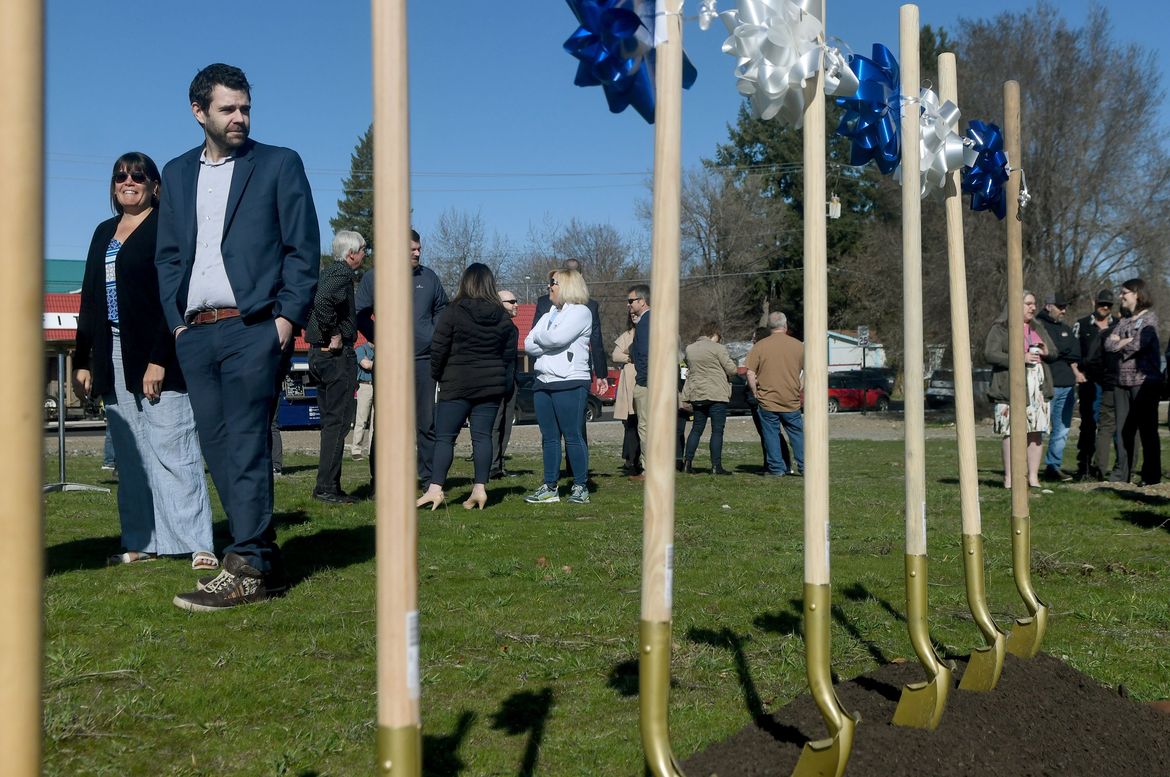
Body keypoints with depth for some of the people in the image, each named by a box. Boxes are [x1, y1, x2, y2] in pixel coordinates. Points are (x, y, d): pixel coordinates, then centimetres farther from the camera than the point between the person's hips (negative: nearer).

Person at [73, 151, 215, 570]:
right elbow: (90, 300, 19)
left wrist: (158, 360, -18)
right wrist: (82, 361, 13)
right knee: (130, 456, 7)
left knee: (172, 450, -9)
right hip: (113, 357, 7)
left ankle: (197, 544, -7)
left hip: (155, 356, -7)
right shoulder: (104, 232, 19)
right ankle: (142, 541, 12)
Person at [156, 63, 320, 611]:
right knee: (219, 451, 4)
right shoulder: (178, 174, 18)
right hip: (194, 335, 5)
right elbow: (167, 256, 19)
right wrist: (176, 320, 7)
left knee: (245, 446, -10)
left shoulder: (279, 165, 6)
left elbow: (303, 248, 0)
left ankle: (247, 569, -7)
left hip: (252, 329, -5)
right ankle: (265, 563, 11)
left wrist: (288, 318, -9)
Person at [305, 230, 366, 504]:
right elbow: (322, 302, -29)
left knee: (330, 421, 13)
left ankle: (328, 487, 16)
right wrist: (335, 335, -20)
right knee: (338, 420, -8)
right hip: (337, 355, -10)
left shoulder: (327, 273, 18)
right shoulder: (342, 274, -11)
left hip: (319, 354, 10)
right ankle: (327, 487, -9)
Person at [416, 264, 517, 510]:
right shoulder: (503, 317, 6)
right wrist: (505, 387, 16)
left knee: (444, 437, -2)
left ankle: (436, 488, -10)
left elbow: (438, 349, -7)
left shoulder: (453, 312, -7)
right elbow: (510, 355, 10)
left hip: (456, 385, -4)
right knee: (482, 435, 6)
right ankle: (480, 488, 2)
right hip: (491, 386, 4)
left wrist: (437, 375, 9)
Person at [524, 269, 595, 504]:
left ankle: (581, 487, 0)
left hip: (570, 383, -7)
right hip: (543, 382, 8)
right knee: (549, 437, 8)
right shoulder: (548, 316, 22)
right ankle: (549, 487, 11)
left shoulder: (580, 312, -2)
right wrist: (550, 343, -6)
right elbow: (529, 345, 9)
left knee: (572, 436, -6)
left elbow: (557, 337, -17)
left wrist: (539, 337, 1)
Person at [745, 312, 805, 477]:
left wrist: (756, 394, 3)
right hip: (792, 401, 2)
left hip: (767, 400, -2)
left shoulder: (759, 346, -5)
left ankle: (776, 468, 7)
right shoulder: (798, 345, 2)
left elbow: (750, 374, -7)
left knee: (771, 434, 6)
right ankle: (803, 467, 13)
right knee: (797, 433, 12)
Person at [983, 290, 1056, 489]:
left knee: (1037, 432, 2)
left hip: (1038, 387, 6)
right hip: (1012, 387, -6)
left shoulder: (1039, 330, 21)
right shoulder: (1000, 329, -1)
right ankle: (1009, 478, -4)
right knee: (1012, 432, -8)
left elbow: (1054, 353, 25)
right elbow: (990, 354, -12)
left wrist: (1046, 352, 0)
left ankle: (1033, 477, 7)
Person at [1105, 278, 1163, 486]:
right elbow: (1109, 344, 8)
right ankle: (1122, 473, 11)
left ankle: (1152, 475, 1)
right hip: (1123, 381, 7)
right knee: (1123, 429, 7)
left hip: (1144, 381, -7)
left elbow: (1138, 344, -17)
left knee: (1147, 429, -4)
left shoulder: (1149, 317, -3)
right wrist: (1127, 342, -8)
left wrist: (1120, 343, 0)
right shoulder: (1124, 320, 18)